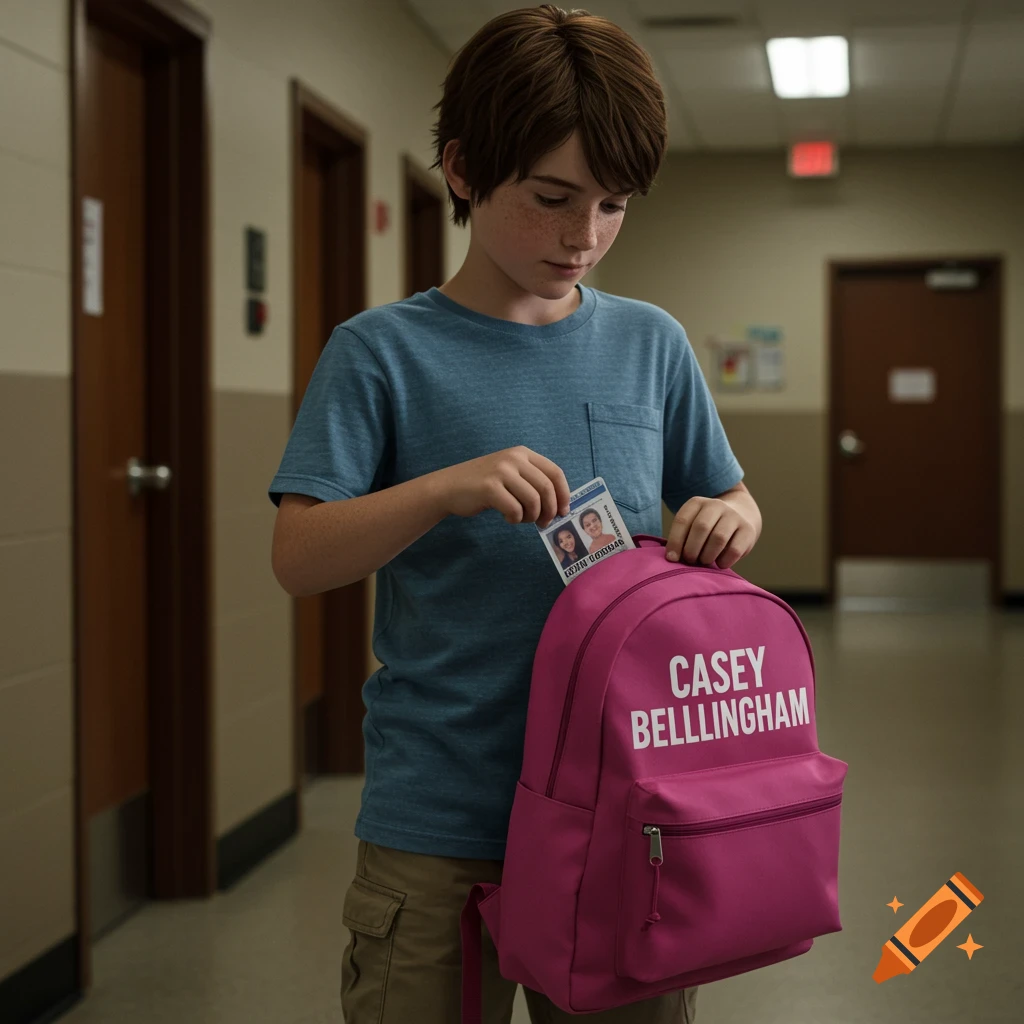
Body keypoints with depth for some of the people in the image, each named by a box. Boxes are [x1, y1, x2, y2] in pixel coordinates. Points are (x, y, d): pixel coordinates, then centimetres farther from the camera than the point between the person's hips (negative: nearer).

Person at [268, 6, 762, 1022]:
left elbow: (736, 506, 17)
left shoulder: (651, 345, 8)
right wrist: (446, 489, -25)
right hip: (437, 829, -3)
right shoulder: (384, 353, -3)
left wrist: (726, 523, -7)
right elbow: (297, 557, -9)